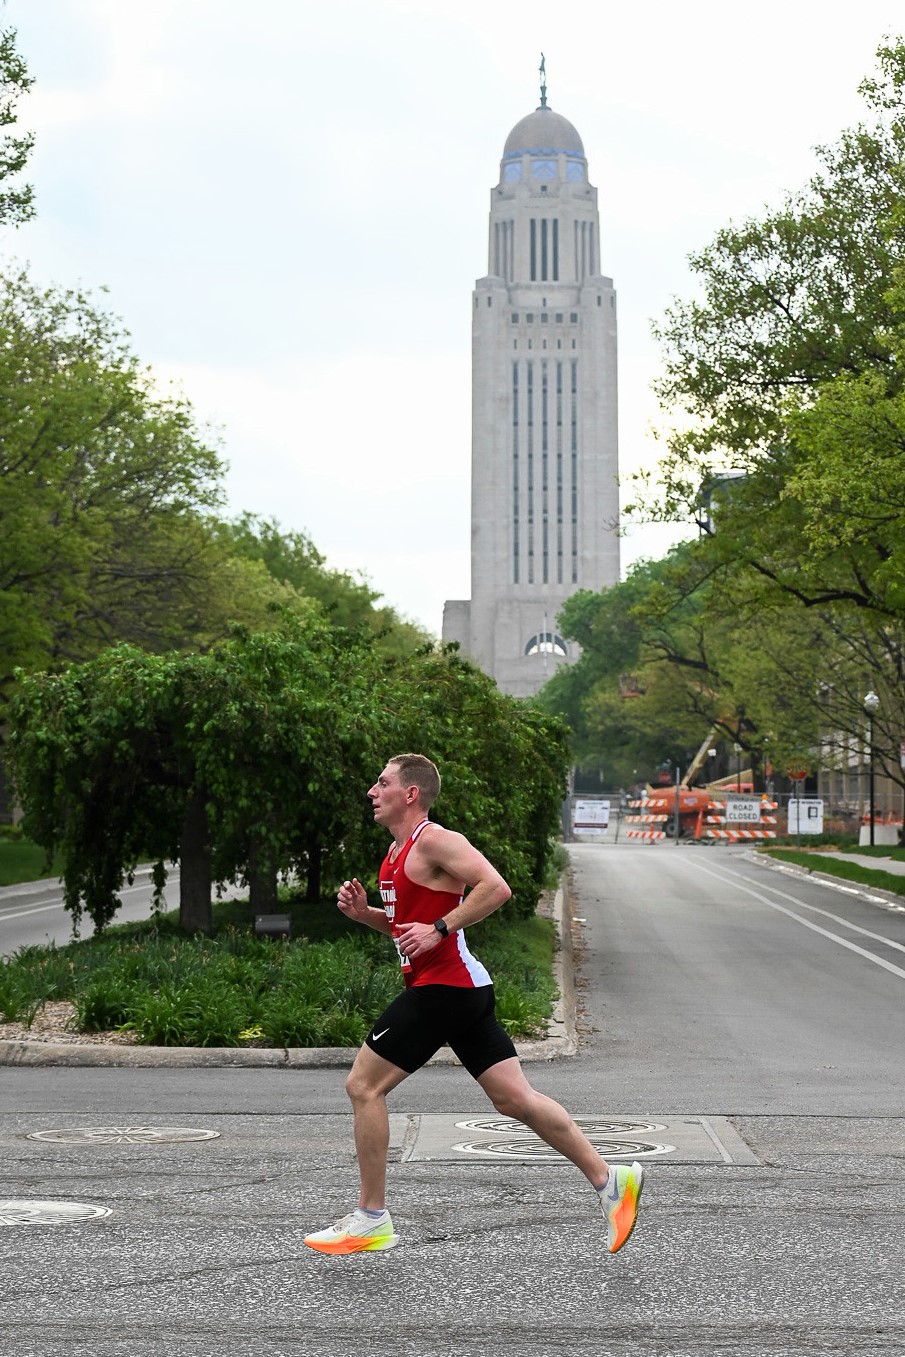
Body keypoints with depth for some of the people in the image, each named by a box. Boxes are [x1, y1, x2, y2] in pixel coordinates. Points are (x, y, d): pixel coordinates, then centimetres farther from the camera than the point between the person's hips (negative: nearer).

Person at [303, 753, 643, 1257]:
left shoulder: (434, 840, -11)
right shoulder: (400, 850, 18)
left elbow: (496, 887, -22)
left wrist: (439, 928, -22)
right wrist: (363, 912, 11)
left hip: (444, 985, -10)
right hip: (463, 988, 10)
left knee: (363, 1086, -3)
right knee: (514, 1098, 7)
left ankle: (372, 1219, 4)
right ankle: (608, 1179, 9)